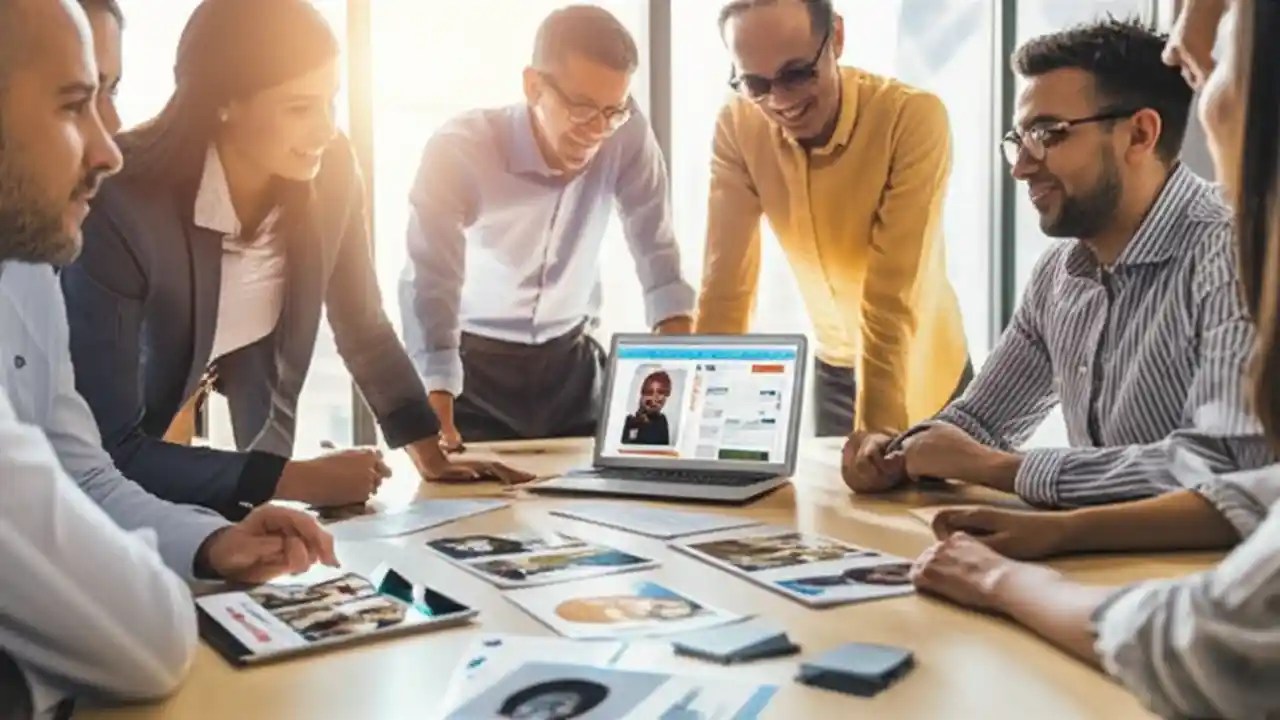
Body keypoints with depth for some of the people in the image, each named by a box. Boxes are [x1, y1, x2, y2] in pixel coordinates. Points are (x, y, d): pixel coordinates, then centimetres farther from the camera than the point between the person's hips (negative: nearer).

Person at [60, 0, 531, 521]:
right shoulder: (122, 206, -28)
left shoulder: (328, 172, -14)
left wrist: (431, 457, -7)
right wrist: (296, 480, -28)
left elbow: (364, 329, 1)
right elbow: (110, 452, -27)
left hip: (246, 463, 3)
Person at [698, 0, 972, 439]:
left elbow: (892, 299, -30)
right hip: (834, 368, 3)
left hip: (922, 373, -3)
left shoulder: (914, 119, -27)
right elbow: (726, 283, -16)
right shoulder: (737, 129, -16)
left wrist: (875, 433, -32)